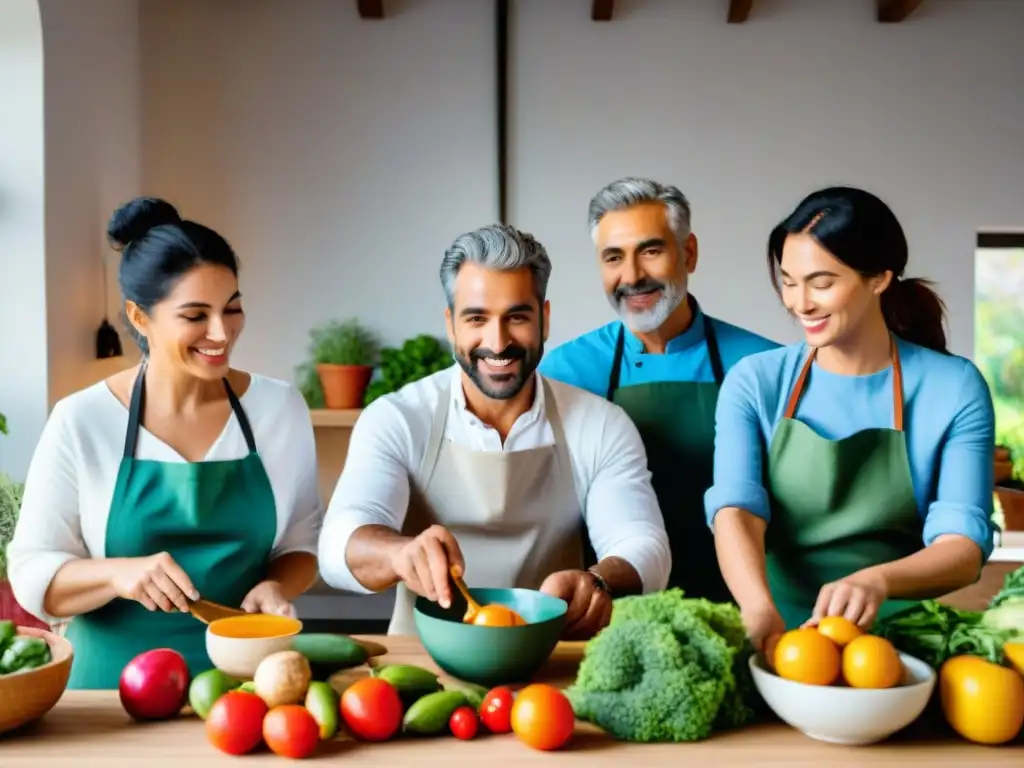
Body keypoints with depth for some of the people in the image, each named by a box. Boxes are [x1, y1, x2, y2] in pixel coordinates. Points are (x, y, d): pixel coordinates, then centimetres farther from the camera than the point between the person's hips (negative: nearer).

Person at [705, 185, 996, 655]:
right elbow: (735, 510, -12)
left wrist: (877, 581, -29)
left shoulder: (954, 388, -2)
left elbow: (964, 545, -9)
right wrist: (761, 609, -31)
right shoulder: (755, 382, 1)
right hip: (783, 634, 1)